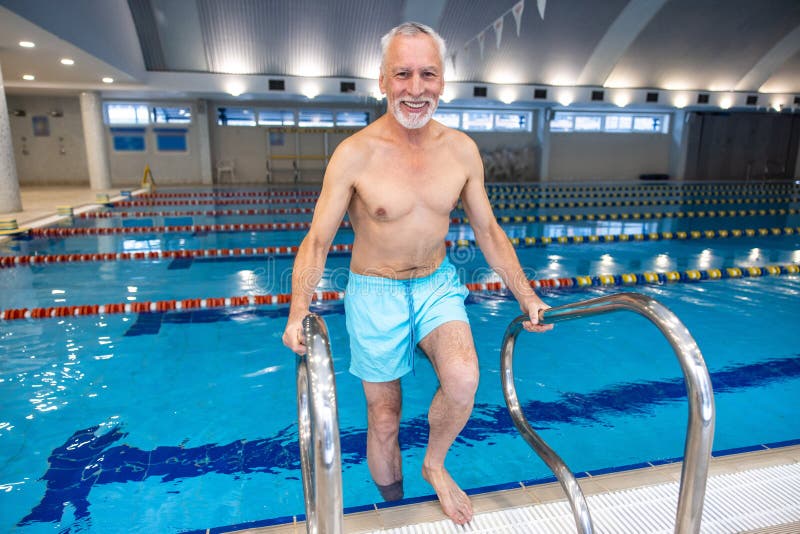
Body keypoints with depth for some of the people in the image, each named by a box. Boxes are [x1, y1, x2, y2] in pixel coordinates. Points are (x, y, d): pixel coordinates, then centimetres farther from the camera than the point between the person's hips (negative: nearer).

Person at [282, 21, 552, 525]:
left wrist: (526, 295, 4)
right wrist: (299, 312, -24)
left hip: (438, 284, 3)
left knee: (463, 379, -25)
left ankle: (435, 464, 9)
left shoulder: (462, 149, -5)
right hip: (375, 294, -2)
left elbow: (489, 231, 4)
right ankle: (394, 509, 40)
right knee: (384, 420, 10)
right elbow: (317, 241, -12)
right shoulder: (355, 154, -16)